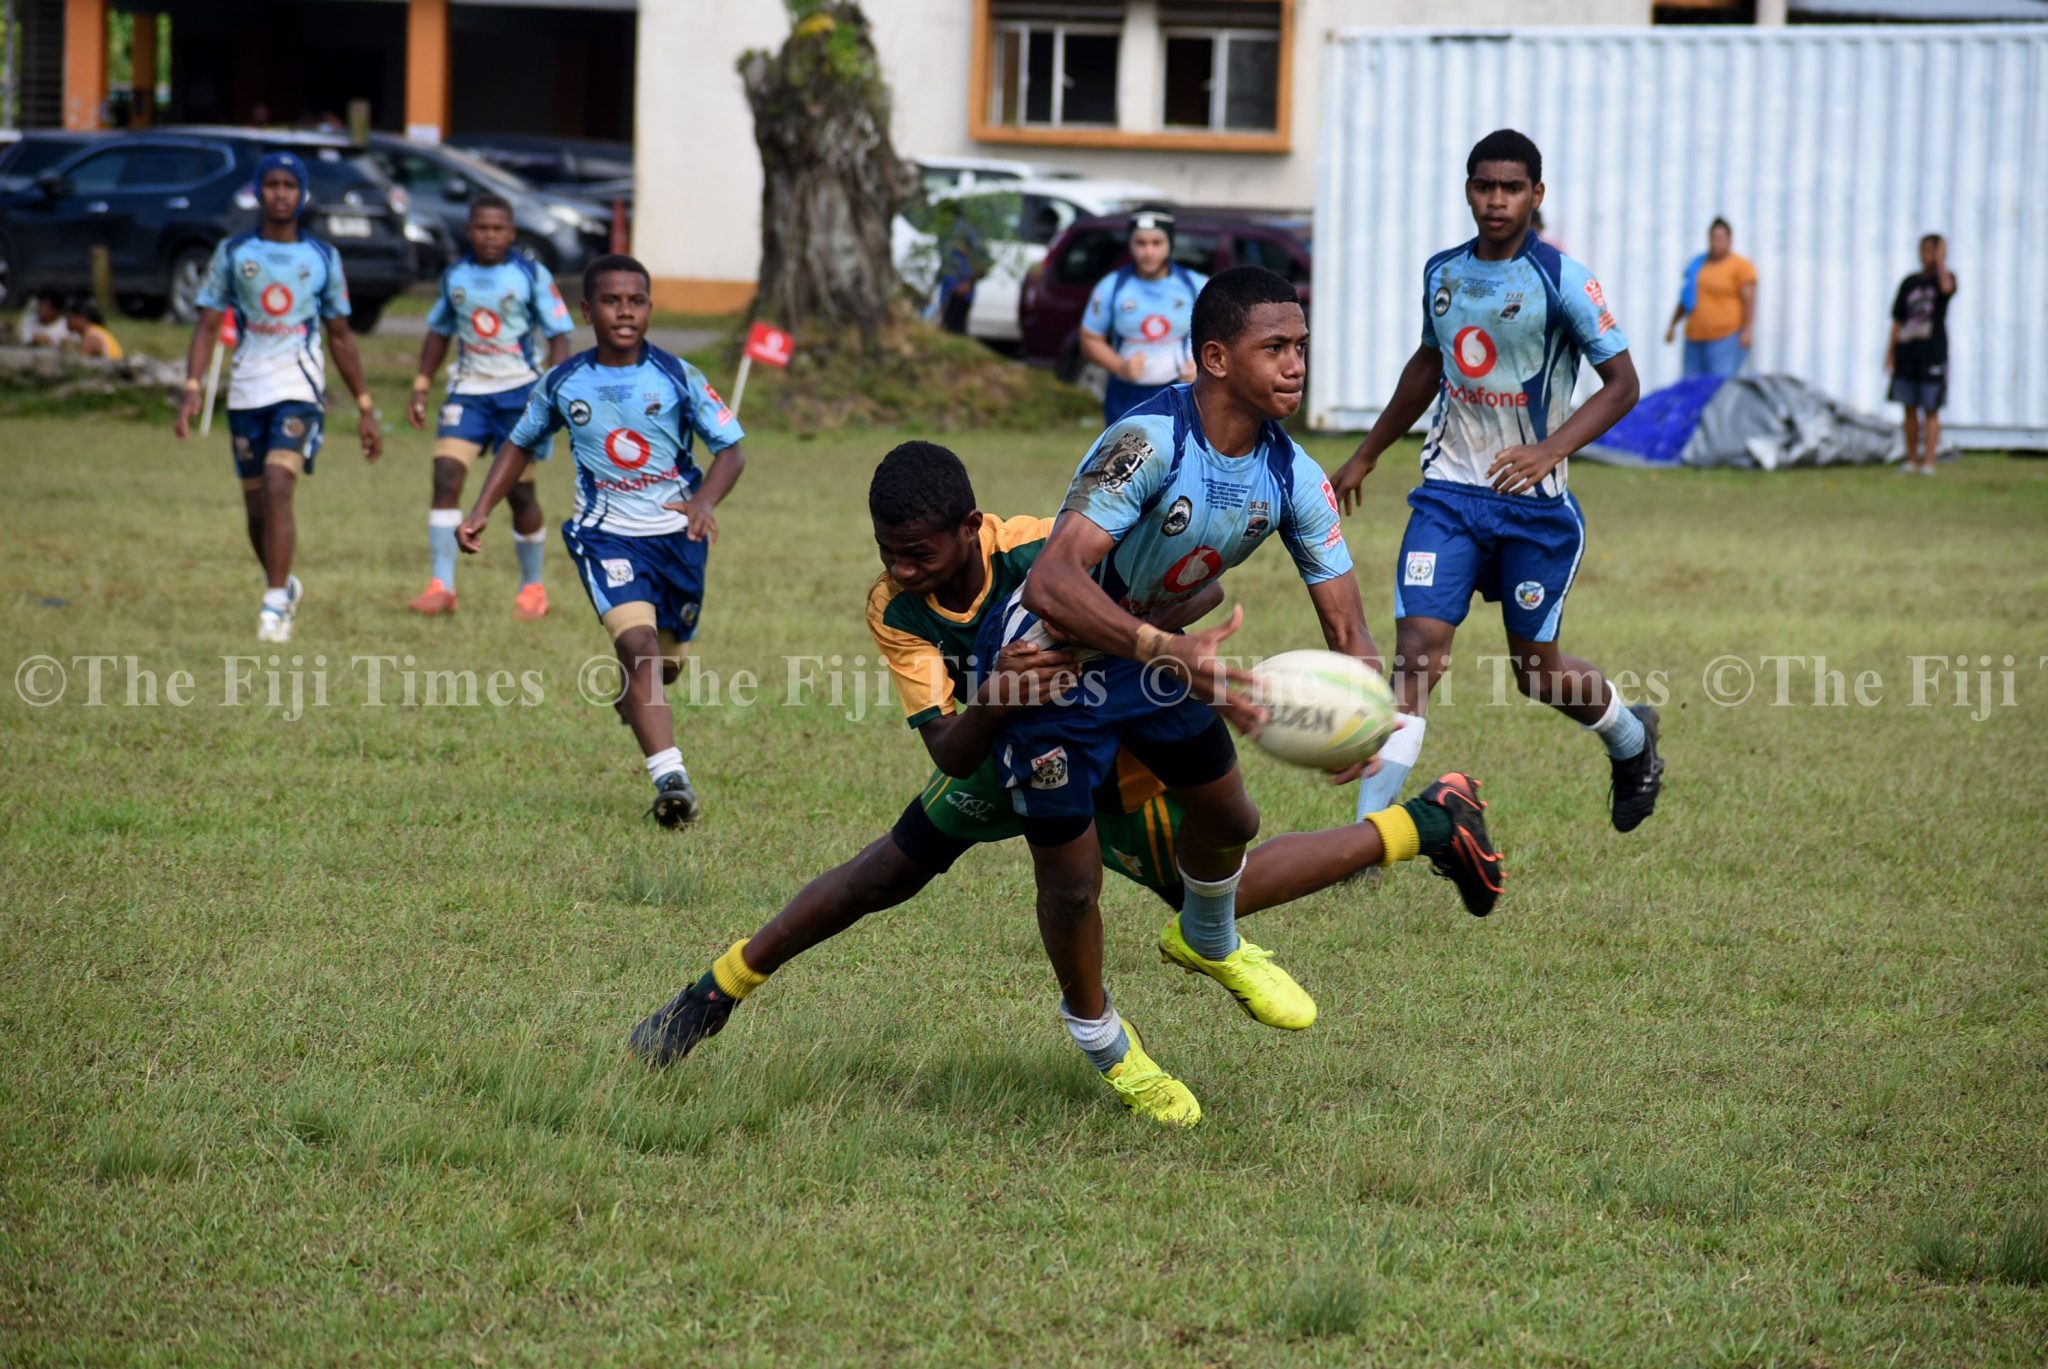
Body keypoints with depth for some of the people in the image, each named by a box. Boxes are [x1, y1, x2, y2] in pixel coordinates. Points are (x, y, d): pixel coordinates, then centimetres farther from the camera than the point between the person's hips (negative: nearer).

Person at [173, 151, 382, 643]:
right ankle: (284, 584, 33)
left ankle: (276, 603, -20)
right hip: (247, 392, 2)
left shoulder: (322, 257, 6)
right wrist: (192, 389, -10)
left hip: (299, 386, -2)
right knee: (256, 506, 9)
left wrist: (365, 408, 14)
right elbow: (207, 325, 4)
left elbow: (341, 336, 13)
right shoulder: (233, 253, 6)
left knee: (277, 488, -20)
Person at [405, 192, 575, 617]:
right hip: (468, 391, 3)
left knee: (520, 490, 3)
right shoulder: (455, 277, 6)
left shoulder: (531, 275, -6)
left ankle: (532, 587, 21)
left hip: (518, 392, -3)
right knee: (446, 477, -13)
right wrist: (421, 387, 13)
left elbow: (559, 336, -5)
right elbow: (439, 332, 19)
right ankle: (441, 586, -12)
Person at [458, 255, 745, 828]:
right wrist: (481, 513, 5)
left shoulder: (678, 378, -8)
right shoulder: (562, 384, -3)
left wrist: (705, 501, -24)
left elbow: (730, 448, -4)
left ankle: (634, 700, 55)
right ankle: (670, 778, -28)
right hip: (607, 533, -1)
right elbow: (521, 443, 14)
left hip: (678, 532, 1)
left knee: (665, 660, 16)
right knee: (638, 643, -23)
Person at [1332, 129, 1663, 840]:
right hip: (1449, 493, 3)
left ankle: (1632, 738, 42)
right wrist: (1367, 454, 28)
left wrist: (1550, 450, -24)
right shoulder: (1442, 272, 6)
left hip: (1535, 502, -3)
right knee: (1417, 653, -12)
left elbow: (1622, 382, -10)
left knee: (1536, 669, 8)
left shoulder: (1562, 281, -11)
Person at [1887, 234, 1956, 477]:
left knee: (1931, 410, -3)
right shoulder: (1909, 283, 11)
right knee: (1910, 409, 6)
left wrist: (1941, 261, -17)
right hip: (1907, 355, 4)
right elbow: (1898, 320, 13)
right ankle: (1911, 460, 12)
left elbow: (1947, 288, -26)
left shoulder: (1945, 277, 1)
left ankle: (1928, 462, -4)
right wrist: (1891, 352, 7)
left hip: (1933, 355, -4)